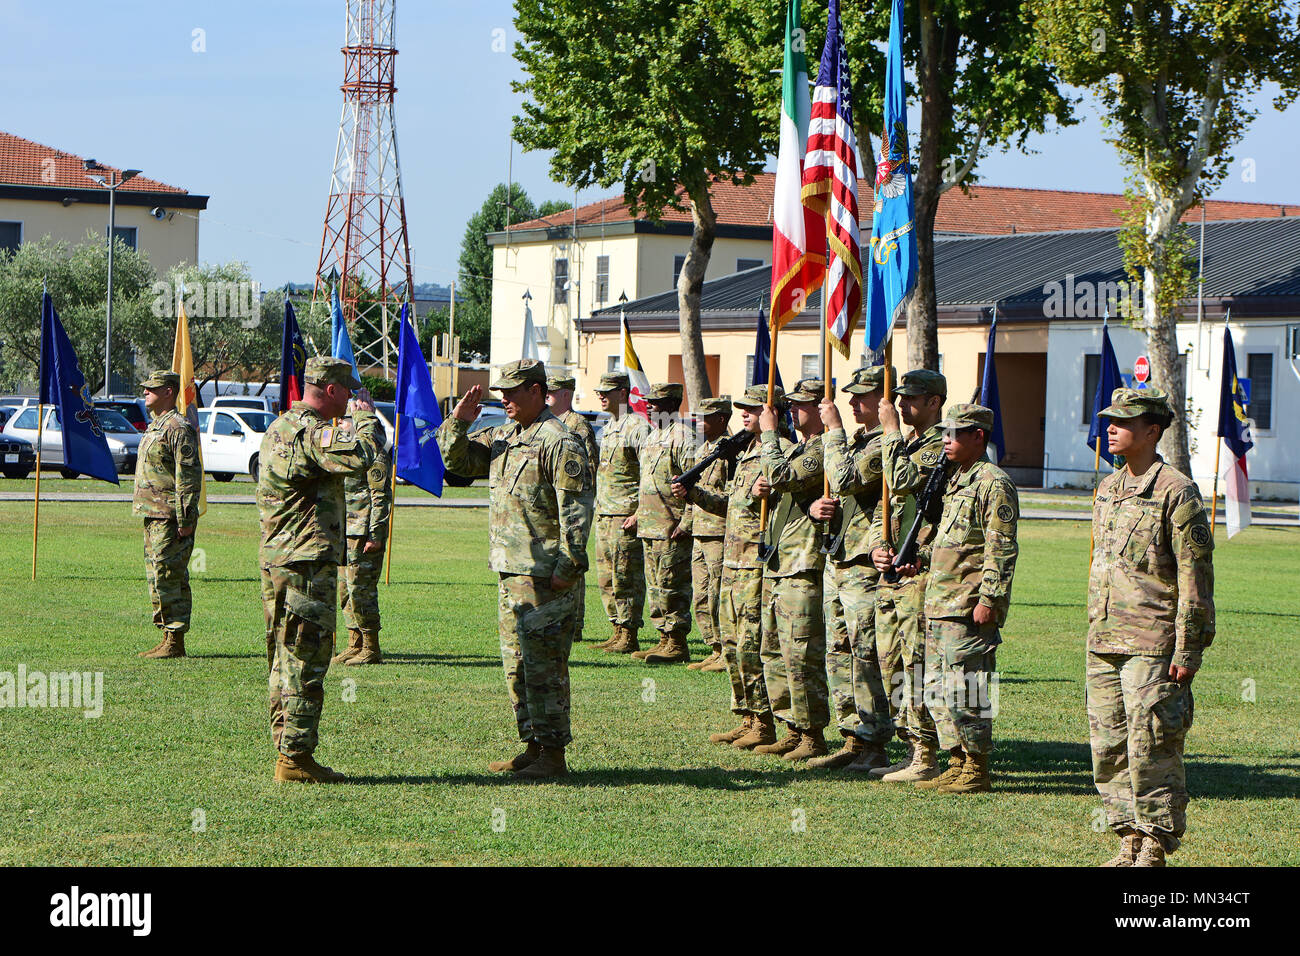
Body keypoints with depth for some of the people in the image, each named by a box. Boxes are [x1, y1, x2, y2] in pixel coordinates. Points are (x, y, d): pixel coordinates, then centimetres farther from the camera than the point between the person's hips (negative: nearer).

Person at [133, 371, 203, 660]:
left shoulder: (179, 428, -12)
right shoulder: (155, 427, 19)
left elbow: (189, 477, -17)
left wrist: (185, 520, -21)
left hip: (169, 518, -10)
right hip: (153, 516, 10)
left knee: (169, 579, -10)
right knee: (158, 578, 11)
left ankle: (175, 642, -7)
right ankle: (168, 639, 16)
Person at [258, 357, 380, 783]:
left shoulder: (279, 428, 17)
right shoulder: (308, 431, -16)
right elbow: (360, 455, -30)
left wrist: (353, 421, 16)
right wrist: (365, 416, -12)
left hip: (277, 559, 10)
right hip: (307, 563, -10)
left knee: (287, 662, 14)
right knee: (305, 663, -6)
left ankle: (287, 751, 20)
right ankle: (296, 759, -4)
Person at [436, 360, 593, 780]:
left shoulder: (559, 443, -12)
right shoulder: (502, 437, 15)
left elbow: (577, 509, -17)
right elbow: (457, 460, 22)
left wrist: (567, 567, -21)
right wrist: (458, 422, 4)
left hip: (546, 576, -9)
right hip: (510, 572, 9)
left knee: (544, 665, -7)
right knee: (517, 664, 13)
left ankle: (553, 755, -3)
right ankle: (533, 746, 21)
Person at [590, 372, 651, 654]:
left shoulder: (638, 428, -11)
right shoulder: (608, 428, 18)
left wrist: (639, 514, -18)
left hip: (626, 515, -9)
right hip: (604, 515, 9)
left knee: (626, 578, -7)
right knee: (606, 578, 10)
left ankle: (629, 638, -3)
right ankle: (618, 633, 17)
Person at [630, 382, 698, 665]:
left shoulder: (683, 437, -12)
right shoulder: (654, 436, 19)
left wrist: (686, 524, -20)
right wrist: (639, 514, 23)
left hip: (672, 528, -10)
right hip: (650, 526, 10)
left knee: (671, 585, -8)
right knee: (655, 585, 12)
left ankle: (678, 645, -3)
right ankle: (665, 641, 18)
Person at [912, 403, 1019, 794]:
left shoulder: (993, 483, -10)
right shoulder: (956, 481, 19)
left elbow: (1001, 549, -16)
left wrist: (989, 599, -20)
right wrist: (921, 556, 12)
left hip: (969, 609, -10)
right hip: (940, 606, 10)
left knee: (967, 691, -7)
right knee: (938, 690, 11)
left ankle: (977, 772, 1)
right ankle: (958, 763, 19)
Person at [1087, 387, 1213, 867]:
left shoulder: (1177, 493, -9)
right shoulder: (1108, 489, 15)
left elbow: (1195, 579, -10)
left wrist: (1188, 649, -14)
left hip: (1152, 648, -8)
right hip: (1103, 646, 8)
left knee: (1151, 751, -6)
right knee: (1109, 750, 9)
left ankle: (1155, 850, 2)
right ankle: (1130, 843, 17)